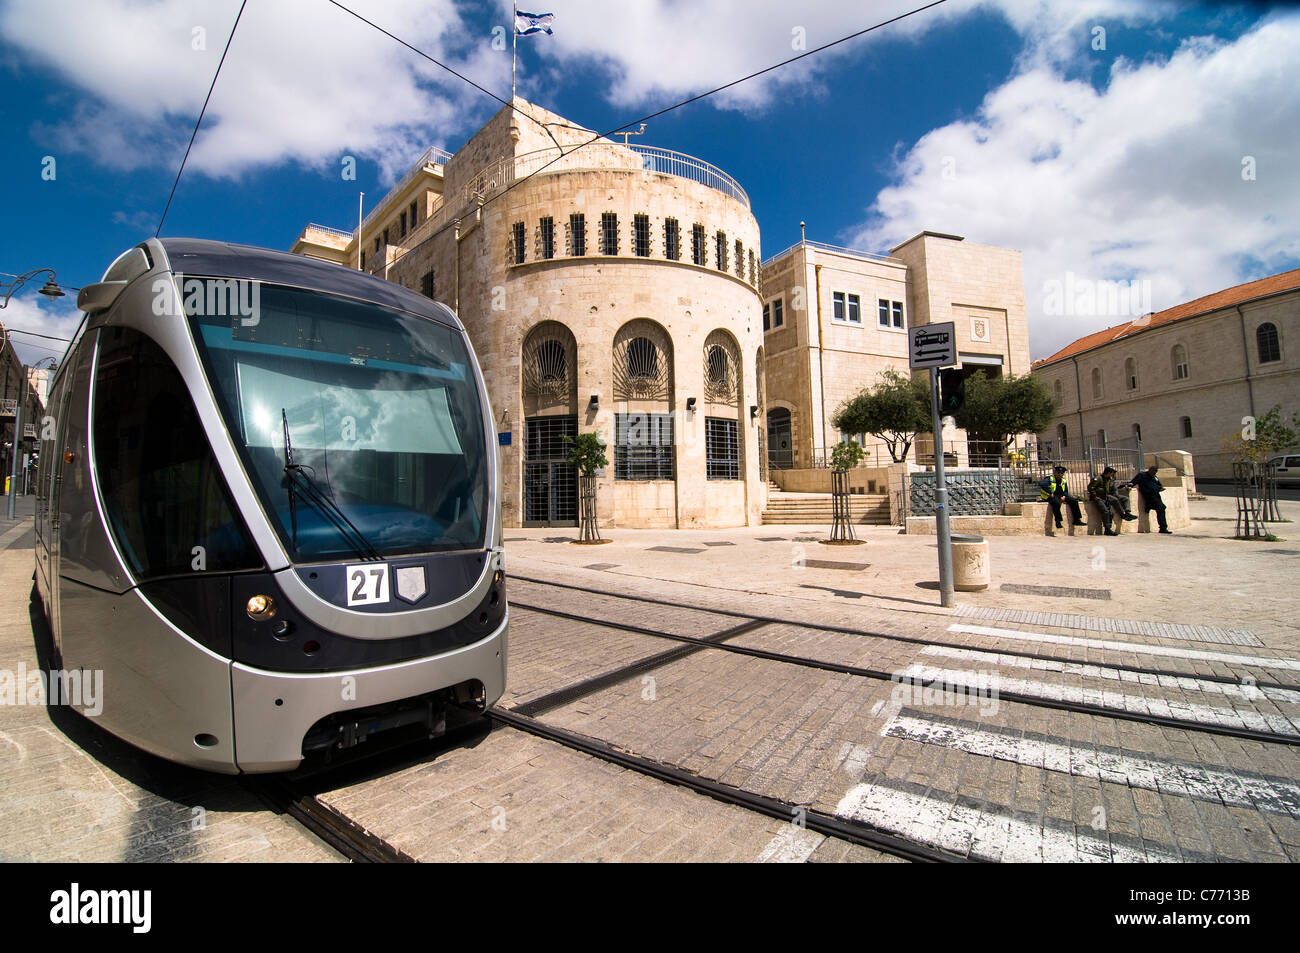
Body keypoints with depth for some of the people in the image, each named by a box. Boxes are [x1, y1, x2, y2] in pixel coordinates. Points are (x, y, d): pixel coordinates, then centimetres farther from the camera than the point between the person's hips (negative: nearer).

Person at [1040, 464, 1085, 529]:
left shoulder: (1063, 481, 19)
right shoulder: (1050, 479, -2)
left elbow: (1066, 491, 22)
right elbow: (1041, 485, -21)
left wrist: (1064, 496, -2)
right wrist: (1050, 493, -22)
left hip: (1061, 496, 7)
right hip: (1052, 496, -7)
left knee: (1074, 501, -9)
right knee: (1056, 503, -39)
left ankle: (1077, 520, -3)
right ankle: (1058, 521, -32)